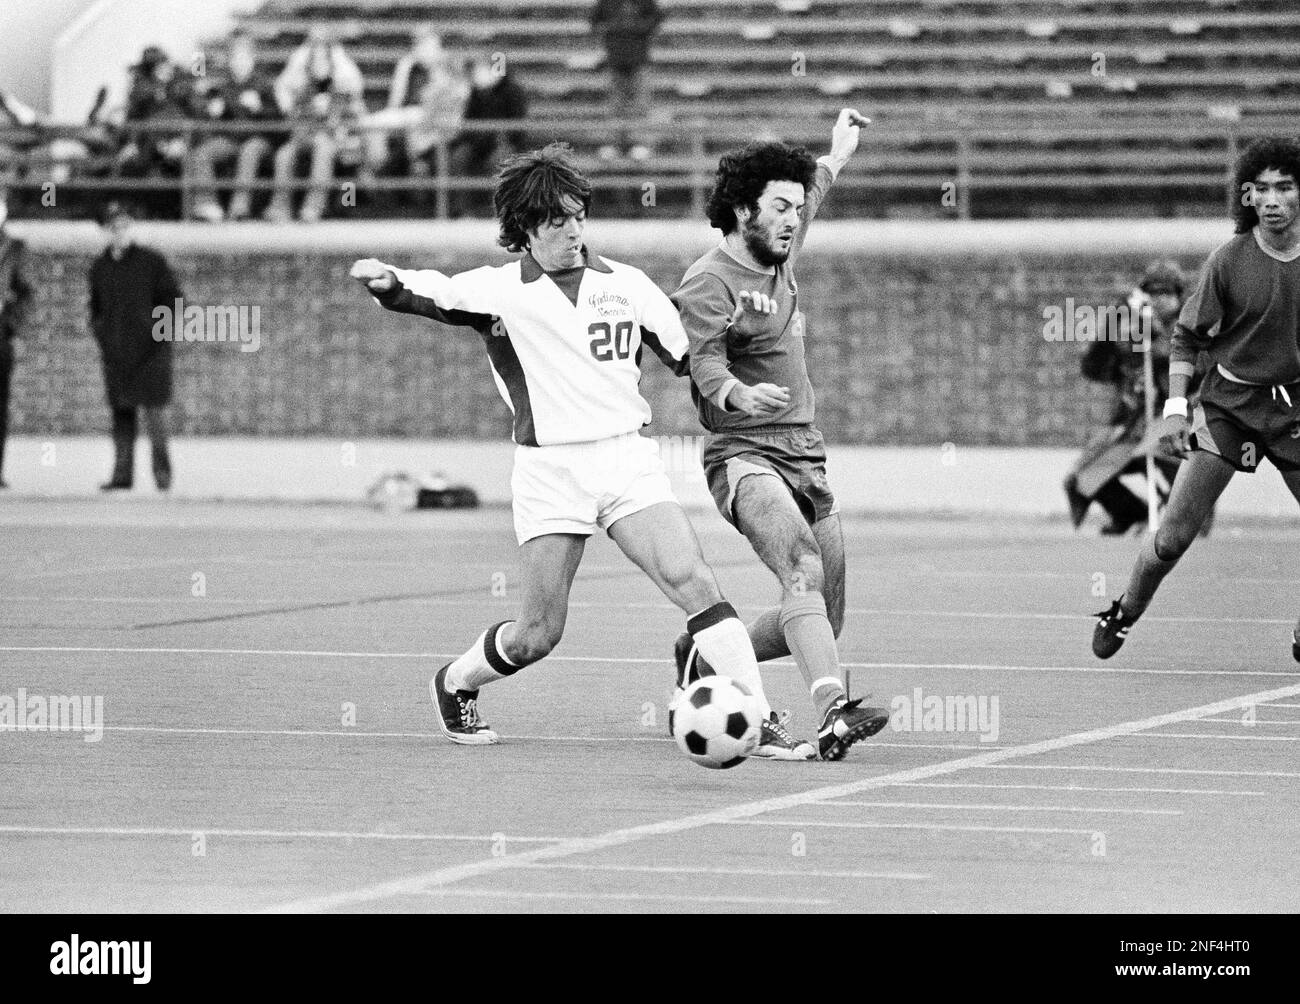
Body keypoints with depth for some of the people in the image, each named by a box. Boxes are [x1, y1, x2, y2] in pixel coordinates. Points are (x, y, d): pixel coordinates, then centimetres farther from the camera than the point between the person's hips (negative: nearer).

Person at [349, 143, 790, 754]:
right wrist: (388, 283, -36)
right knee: (538, 634, 1)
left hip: (628, 459, 2)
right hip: (549, 470, -2)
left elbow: (689, 358, 16)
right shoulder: (500, 291, 0)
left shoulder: (625, 284, 9)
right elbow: (429, 296, -14)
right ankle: (454, 684, 31)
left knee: (692, 580, -16)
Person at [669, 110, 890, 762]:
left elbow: (800, 211, 40)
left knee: (823, 619, 6)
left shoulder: (777, 262, 16)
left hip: (805, 457, 8)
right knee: (802, 569, -31)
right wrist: (739, 395, -42)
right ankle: (832, 713, -47)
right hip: (744, 456, -8)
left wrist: (836, 158, 49)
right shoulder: (709, 282, -9)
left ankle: (703, 658, 29)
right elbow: (704, 366, -21)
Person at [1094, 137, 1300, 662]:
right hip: (1228, 402, -2)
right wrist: (1175, 408, -9)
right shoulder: (1229, 260, -9)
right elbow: (1186, 337, -1)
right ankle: (1123, 615, 17)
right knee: (1174, 535, -7)